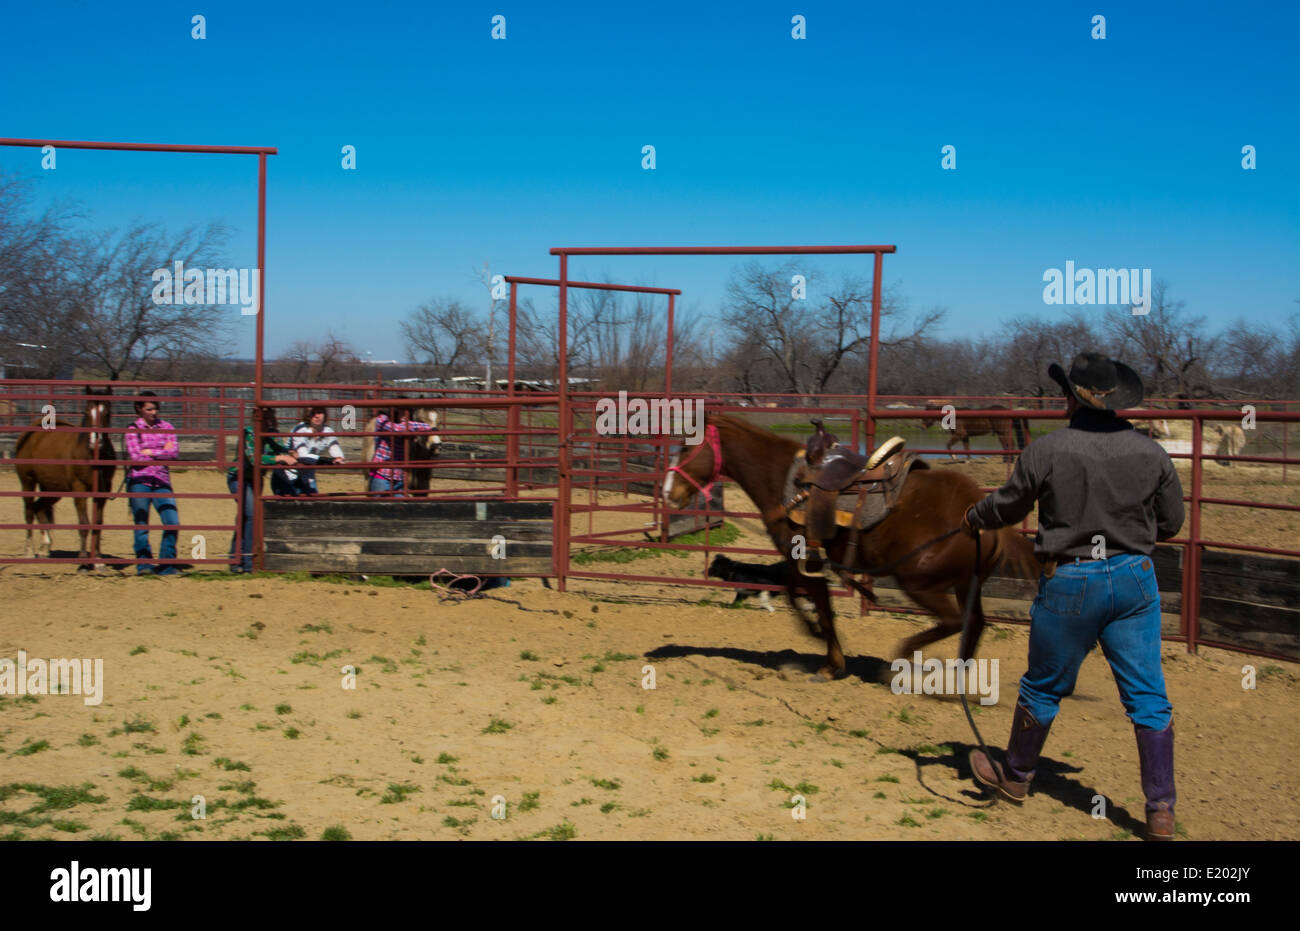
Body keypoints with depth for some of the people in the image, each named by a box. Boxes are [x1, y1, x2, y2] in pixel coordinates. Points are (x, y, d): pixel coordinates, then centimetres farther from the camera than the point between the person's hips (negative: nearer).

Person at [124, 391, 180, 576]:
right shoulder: (133, 429, 3)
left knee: (172, 522, -7)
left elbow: (174, 452, -3)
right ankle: (143, 564, 5)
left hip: (162, 480, 3)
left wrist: (150, 452, -8)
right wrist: (162, 452, -4)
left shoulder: (166, 427, 11)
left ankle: (166, 564, 2)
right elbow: (136, 457, -10)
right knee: (141, 525, -3)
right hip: (139, 480, -3)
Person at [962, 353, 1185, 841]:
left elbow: (1007, 507, 3)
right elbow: (1171, 521, 7)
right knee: (1148, 697, 6)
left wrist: (973, 518, 23)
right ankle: (1161, 812, 6)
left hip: (1070, 581, -2)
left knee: (1043, 688, 15)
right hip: (1135, 578, 3)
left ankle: (1015, 776, 34)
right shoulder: (1150, 452, -3)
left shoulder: (1046, 450, -12)